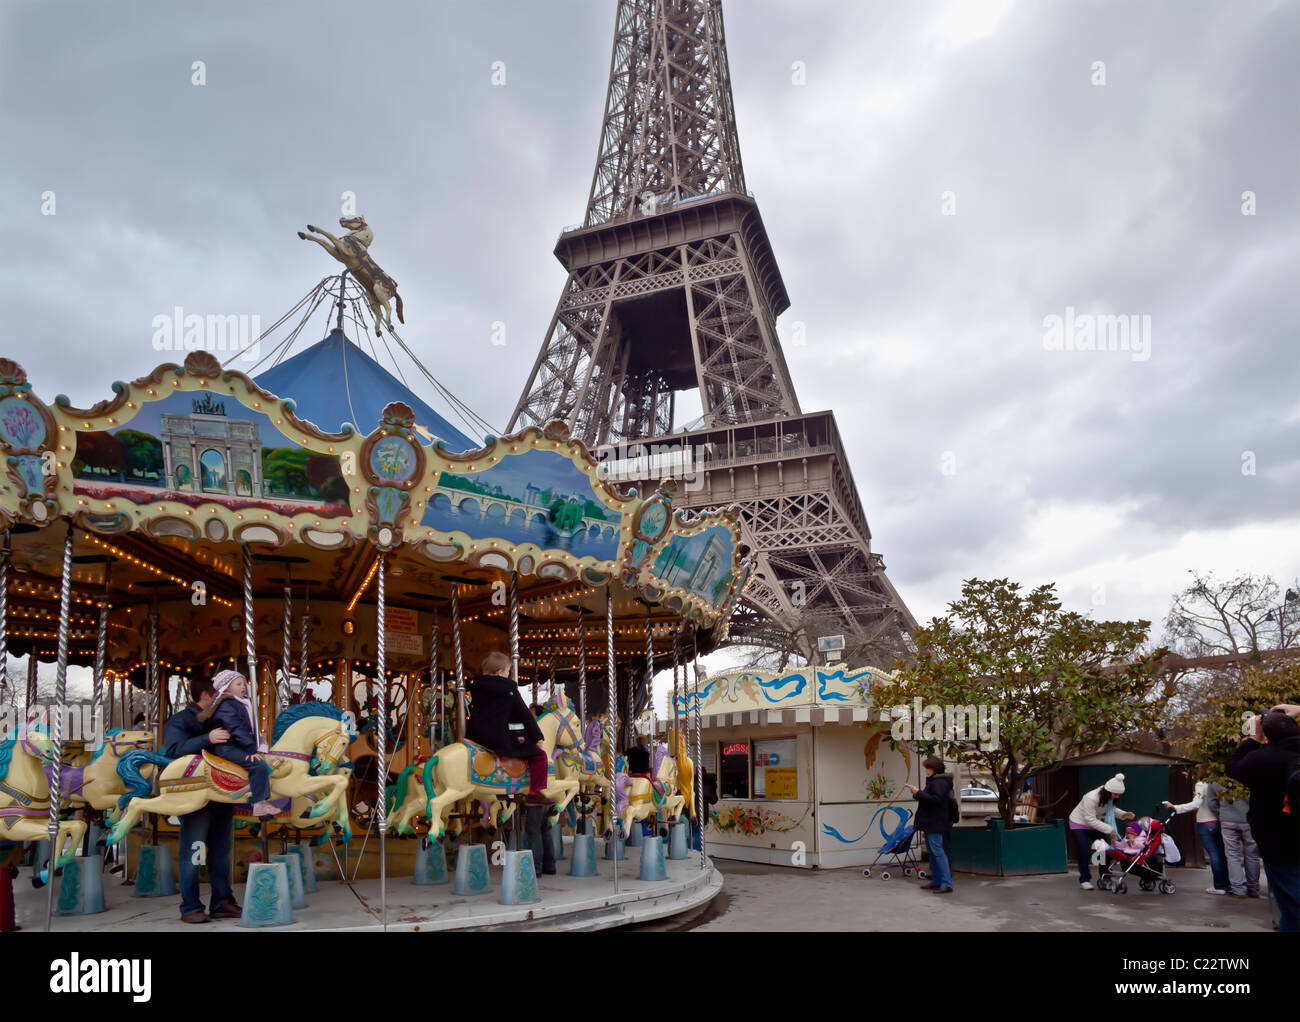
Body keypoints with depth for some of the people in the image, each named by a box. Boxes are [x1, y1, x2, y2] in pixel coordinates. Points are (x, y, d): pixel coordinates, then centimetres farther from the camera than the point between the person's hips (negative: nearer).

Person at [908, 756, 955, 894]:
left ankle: (947, 883, -10)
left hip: (936, 824, -11)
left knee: (938, 852, -11)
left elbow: (936, 800, -26)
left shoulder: (940, 782, -15)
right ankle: (936, 881, 23)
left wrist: (919, 793, -23)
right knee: (931, 852, 15)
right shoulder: (933, 781, 19)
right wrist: (918, 793, 7)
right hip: (930, 824, 11)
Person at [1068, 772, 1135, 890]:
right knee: (1084, 851, -13)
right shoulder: (1091, 798, -36)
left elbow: (1111, 808, 7)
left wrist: (1123, 814, -12)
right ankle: (1084, 880, -2)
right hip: (1079, 824, -7)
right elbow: (1090, 820, -34)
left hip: (1094, 823, 7)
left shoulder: (1109, 797, -13)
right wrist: (1109, 829, -36)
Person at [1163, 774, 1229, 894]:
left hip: (1205, 824, -5)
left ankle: (1219, 886, 1)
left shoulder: (1201, 785, -12)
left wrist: (1175, 807, -20)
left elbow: (1196, 804, -20)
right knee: (1222, 854, 12)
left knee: (1214, 854, -1)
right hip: (1220, 823, 5)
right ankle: (1227, 884, 16)